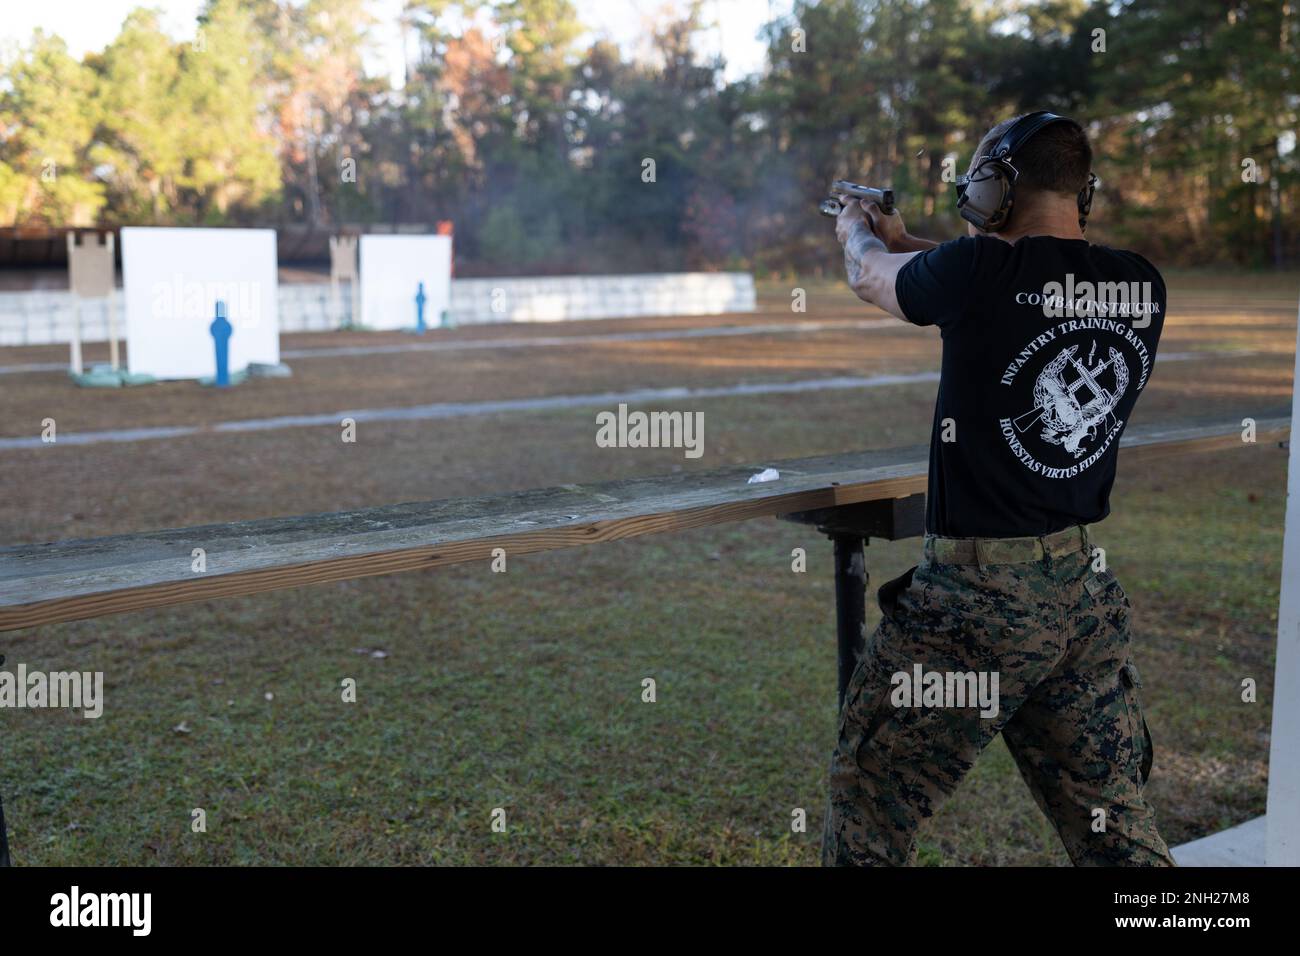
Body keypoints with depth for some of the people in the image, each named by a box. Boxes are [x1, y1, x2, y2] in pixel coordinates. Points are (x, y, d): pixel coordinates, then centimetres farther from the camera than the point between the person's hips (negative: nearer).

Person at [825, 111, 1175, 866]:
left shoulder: (982, 273, -15)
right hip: (1091, 591, 6)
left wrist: (856, 231, 30)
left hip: (978, 597, -6)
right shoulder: (1141, 287, 1)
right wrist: (906, 240, 32)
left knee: (871, 810, 10)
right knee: (1119, 830, 17)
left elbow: (871, 278, 6)